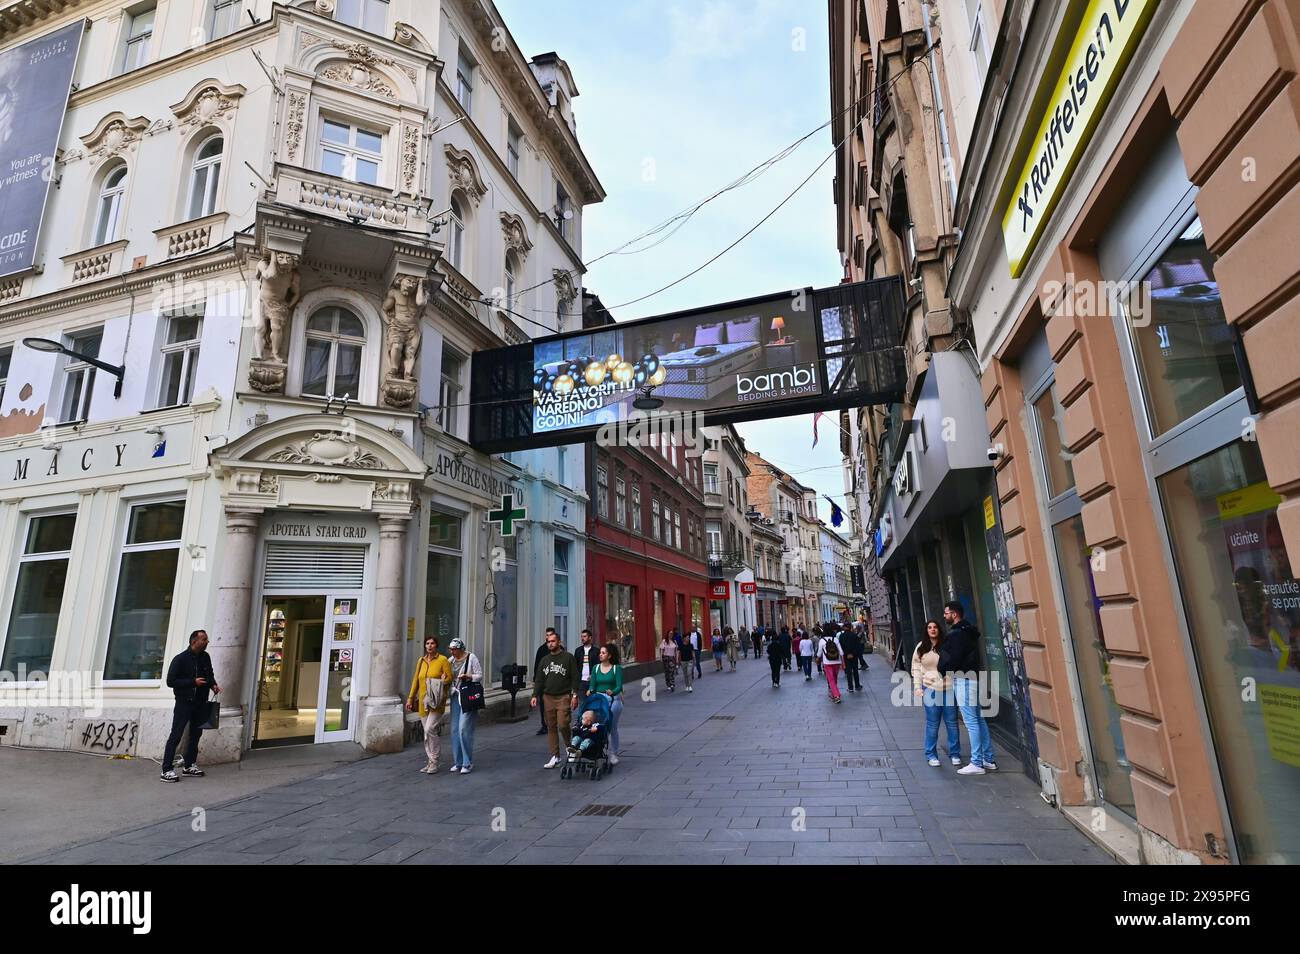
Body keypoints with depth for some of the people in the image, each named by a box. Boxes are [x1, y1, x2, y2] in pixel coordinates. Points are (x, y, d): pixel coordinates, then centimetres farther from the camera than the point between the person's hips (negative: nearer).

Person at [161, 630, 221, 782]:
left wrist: (213, 685, 2)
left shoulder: (205, 657, 7)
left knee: (195, 735, 12)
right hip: (184, 703, -6)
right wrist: (193, 682, -20)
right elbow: (170, 681, -13)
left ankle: (189, 765, 23)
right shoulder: (180, 659, -11)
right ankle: (167, 770, 1)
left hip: (200, 703, 6)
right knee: (176, 736, -5)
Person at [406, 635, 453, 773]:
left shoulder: (443, 660, -5)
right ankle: (429, 761, 20)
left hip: (436, 701, -5)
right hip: (423, 701, 6)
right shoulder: (421, 661, 12)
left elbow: (449, 678, -3)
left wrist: (440, 683, -20)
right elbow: (416, 680, 15)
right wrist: (410, 698, 14)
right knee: (428, 732, 10)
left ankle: (434, 762, -3)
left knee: (430, 729, -15)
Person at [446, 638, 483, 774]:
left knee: (464, 728, -11)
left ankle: (467, 763, -1)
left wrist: (468, 677, -22)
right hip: (455, 696, 6)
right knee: (454, 729, 7)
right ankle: (458, 762, 19)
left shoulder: (471, 658, -7)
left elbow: (480, 676, -6)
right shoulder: (451, 660, 10)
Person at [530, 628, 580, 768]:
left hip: (563, 697, -5)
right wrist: (535, 695, 4)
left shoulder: (568, 657, 0)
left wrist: (574, 695, -10)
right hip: (548, 697, 5)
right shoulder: (544, 659, 14)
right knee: (551, 727, 6)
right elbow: (539, 679, 15)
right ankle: (555, 756, 14)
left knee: (562, 725, -12)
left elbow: (575, 678, -3)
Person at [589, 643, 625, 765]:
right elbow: (592, 685, 4)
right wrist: (591, 691, -18)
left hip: (613, 700, -3)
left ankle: (613, 754, 13)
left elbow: (619, 686, -13)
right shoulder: (596, 668, 7)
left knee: (612, 727, 3)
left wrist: (612, 692, -33)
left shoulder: (617, 668, -4)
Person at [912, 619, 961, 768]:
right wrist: (917, 687, 1)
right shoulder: (921, 647, 6)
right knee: (932, 724, 5)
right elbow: (916, 668, 9)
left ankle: (955, 754, 23)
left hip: (949, 689, 0)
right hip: (930, 689, 0)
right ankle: (931, 755, 16)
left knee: (952, 722, 8)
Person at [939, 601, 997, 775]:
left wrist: (941, 670, -4)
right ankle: (988, 760, 21)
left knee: (971, 722, -6)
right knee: (979, 719, 14)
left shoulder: (956, 634, -17)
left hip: (963, 680, -10)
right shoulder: (969, 631, 14)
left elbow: (952, 659, -21)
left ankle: (976, 764, -1)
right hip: (973, 677, 10)